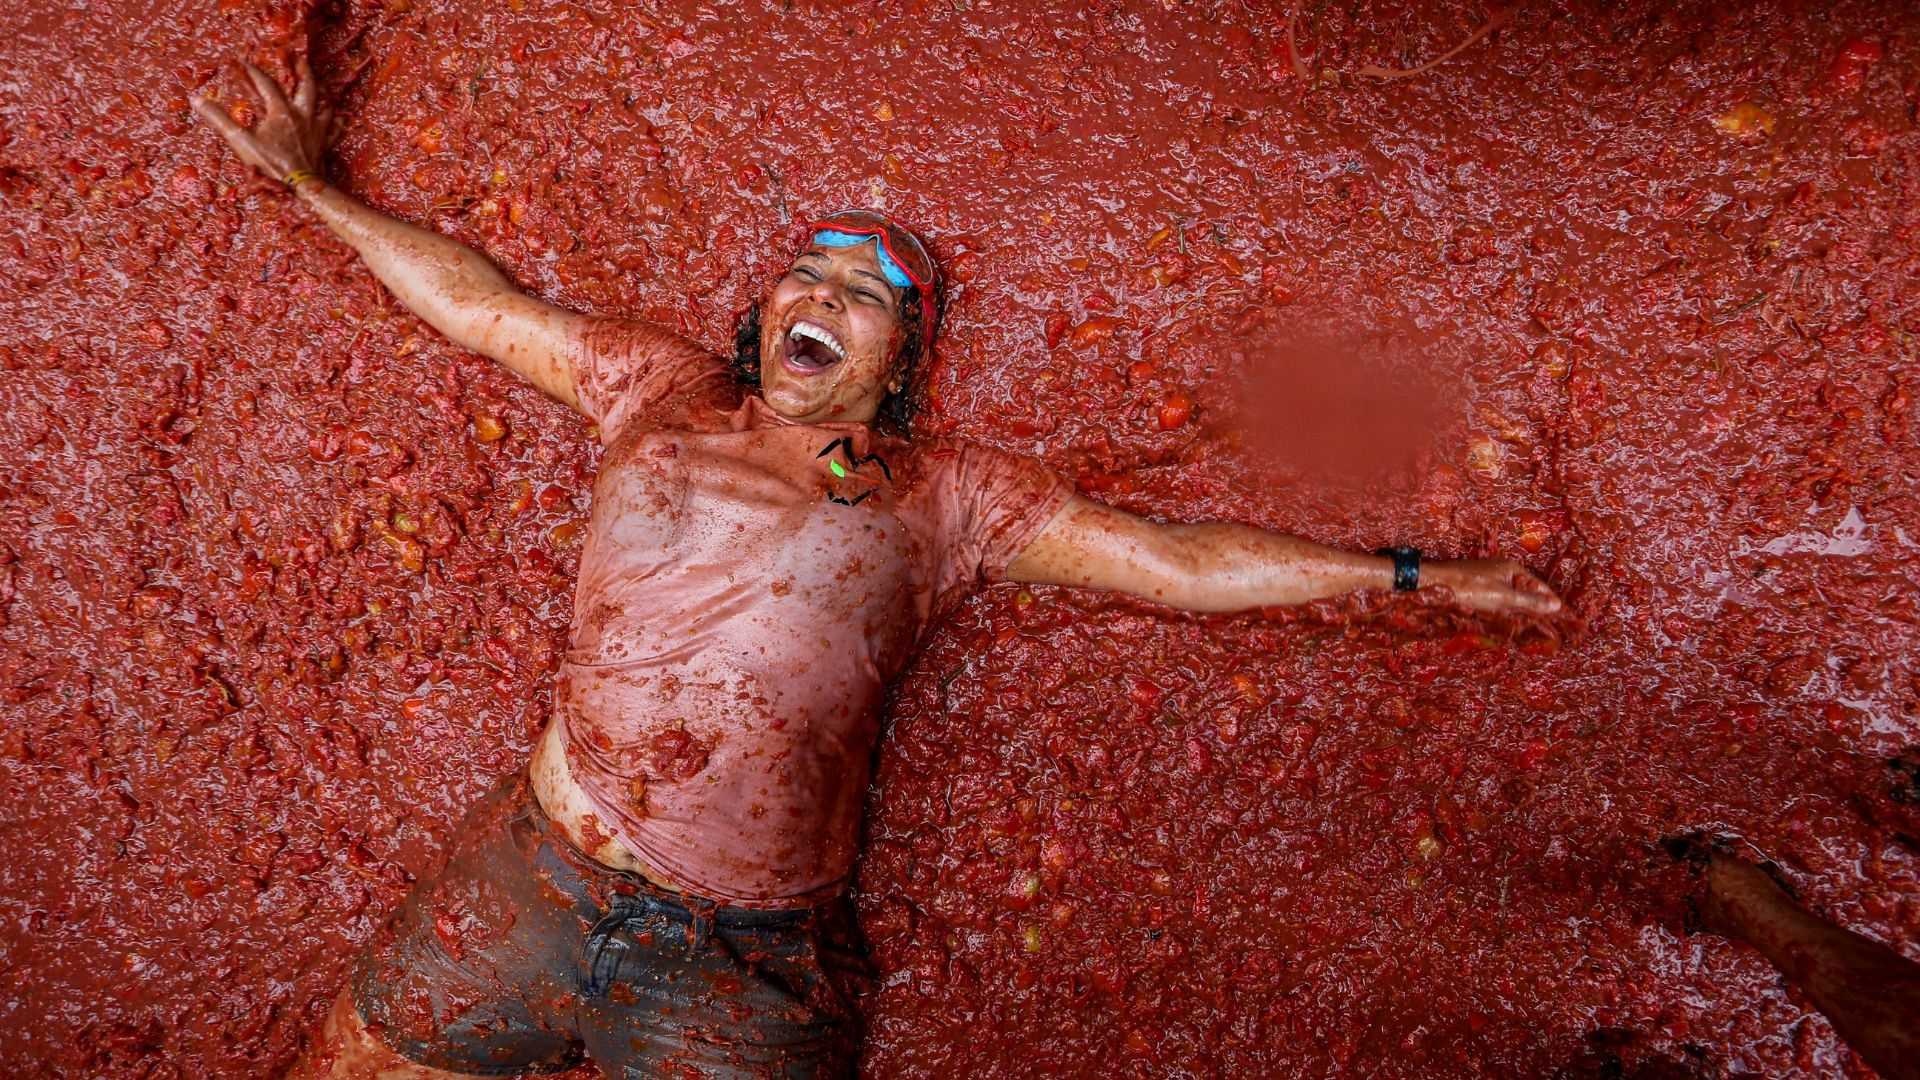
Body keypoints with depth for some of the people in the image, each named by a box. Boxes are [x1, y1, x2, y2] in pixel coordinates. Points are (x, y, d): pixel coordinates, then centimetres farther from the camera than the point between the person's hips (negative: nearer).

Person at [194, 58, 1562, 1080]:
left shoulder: (945, 494, 3)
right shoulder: (668, 388, 10)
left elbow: (1178, 560, 2)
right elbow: (481, 302, 20)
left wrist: (1407, 571, 1)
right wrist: (311, 181, 24)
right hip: (532, 880, 2)